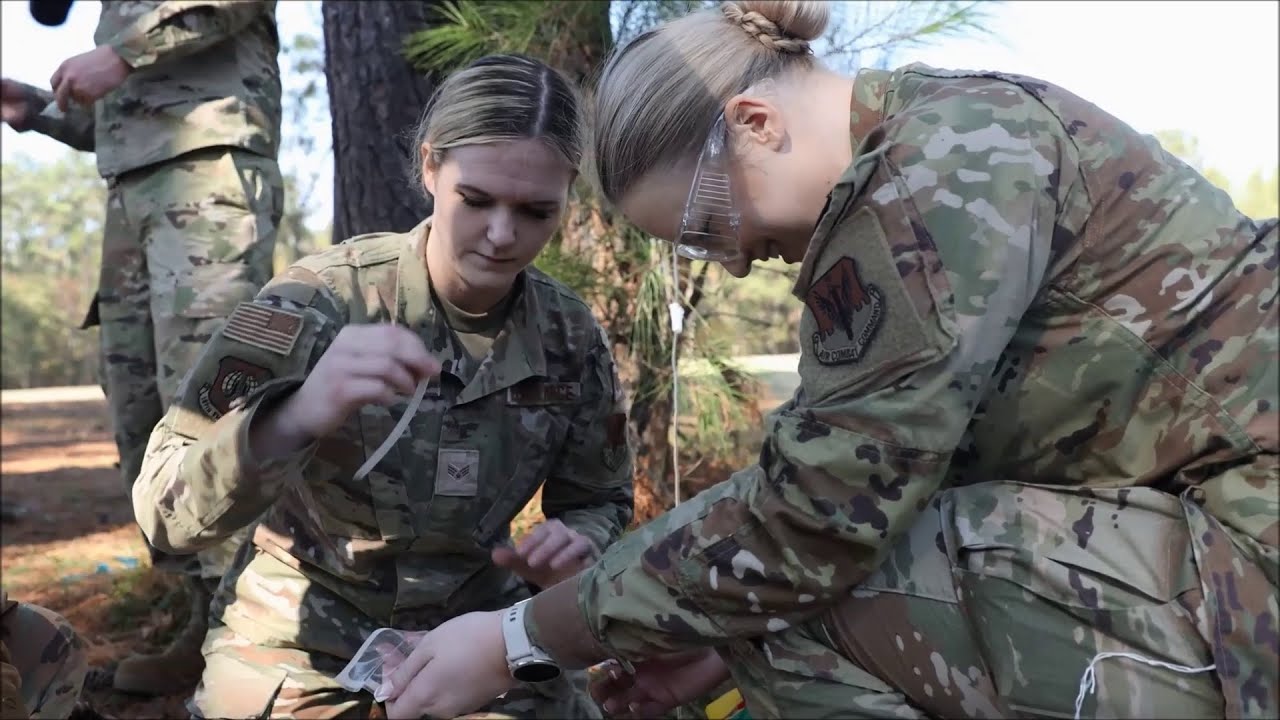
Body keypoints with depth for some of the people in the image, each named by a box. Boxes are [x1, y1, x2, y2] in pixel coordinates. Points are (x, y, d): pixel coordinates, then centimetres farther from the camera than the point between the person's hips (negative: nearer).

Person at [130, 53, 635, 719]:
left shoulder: (571, 338, -10)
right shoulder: (318, 301, -20)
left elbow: (600, 503, 4)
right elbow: (164, 509, -24)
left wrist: (577, 547, -19)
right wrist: (294, 419, -43)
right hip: (305, 644, -2)